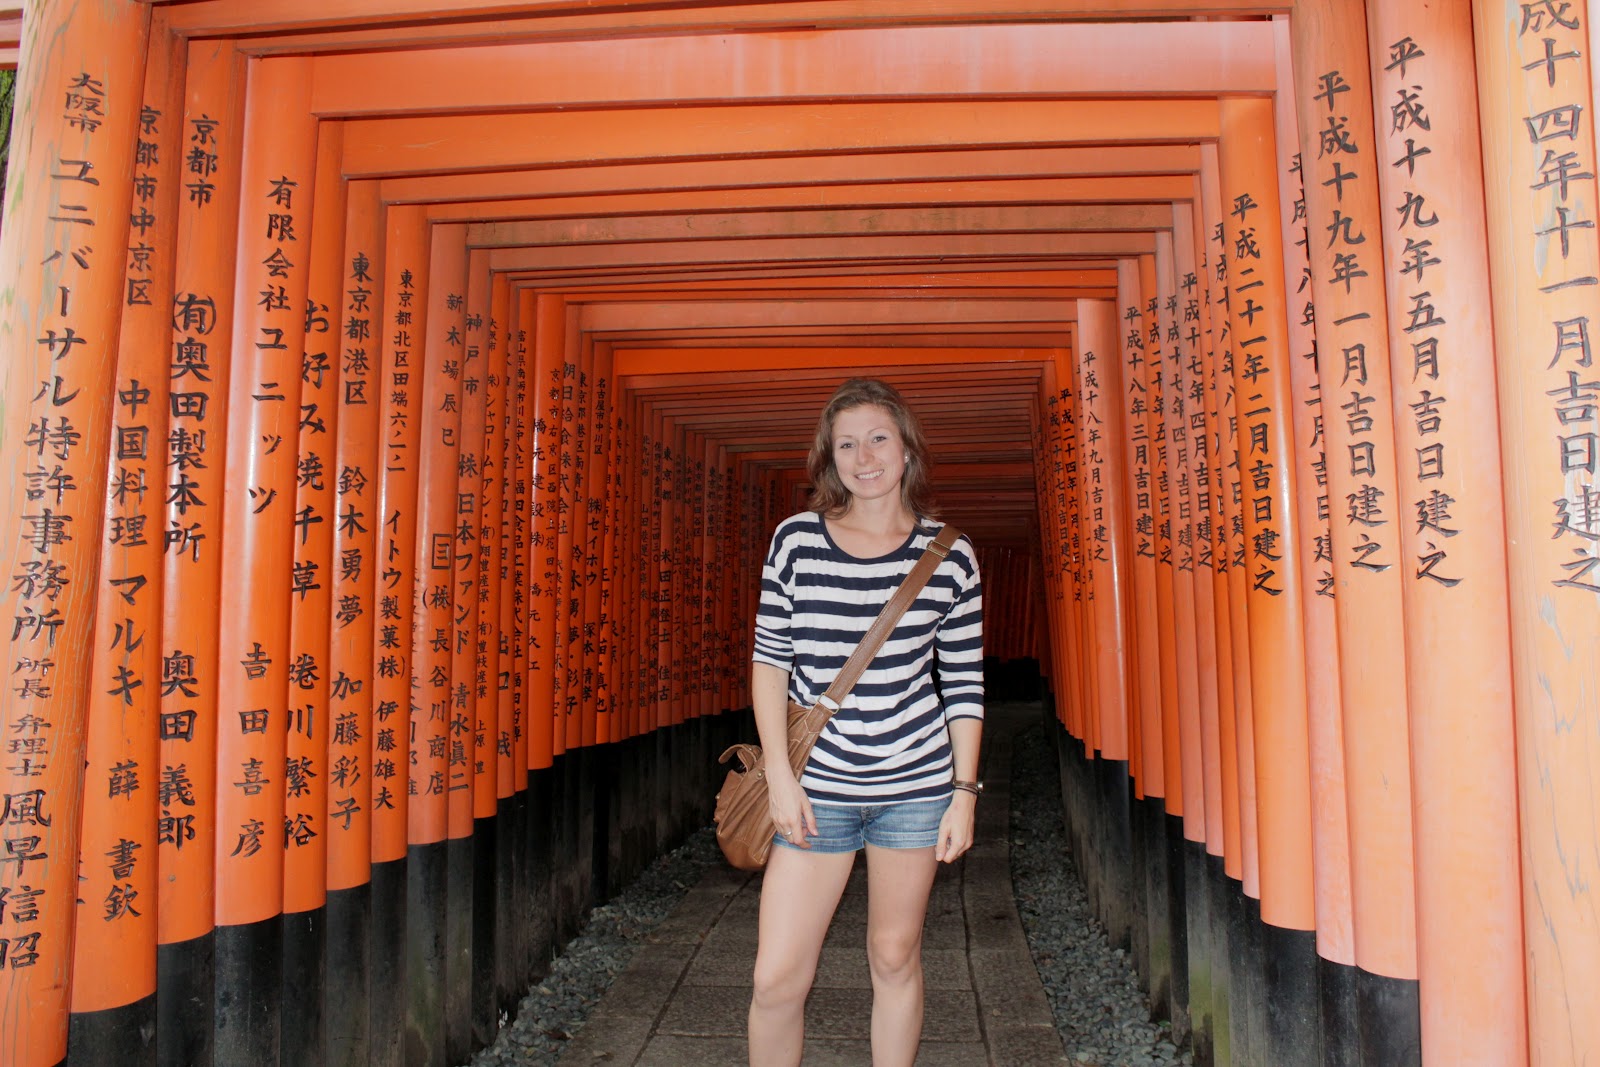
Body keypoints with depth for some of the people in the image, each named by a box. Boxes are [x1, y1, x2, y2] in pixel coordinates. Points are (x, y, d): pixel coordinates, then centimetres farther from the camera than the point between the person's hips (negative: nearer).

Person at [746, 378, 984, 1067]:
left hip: (916, 783, 0)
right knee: (778, 979, 1)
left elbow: (965, 684, 3)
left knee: (895, 957, 14)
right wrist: (780, 772, -5)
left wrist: (965, 791, 0)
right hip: (817, 784, 0)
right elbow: (770, 658, 2)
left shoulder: (950, 556, -2)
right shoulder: (797, 539, -2)